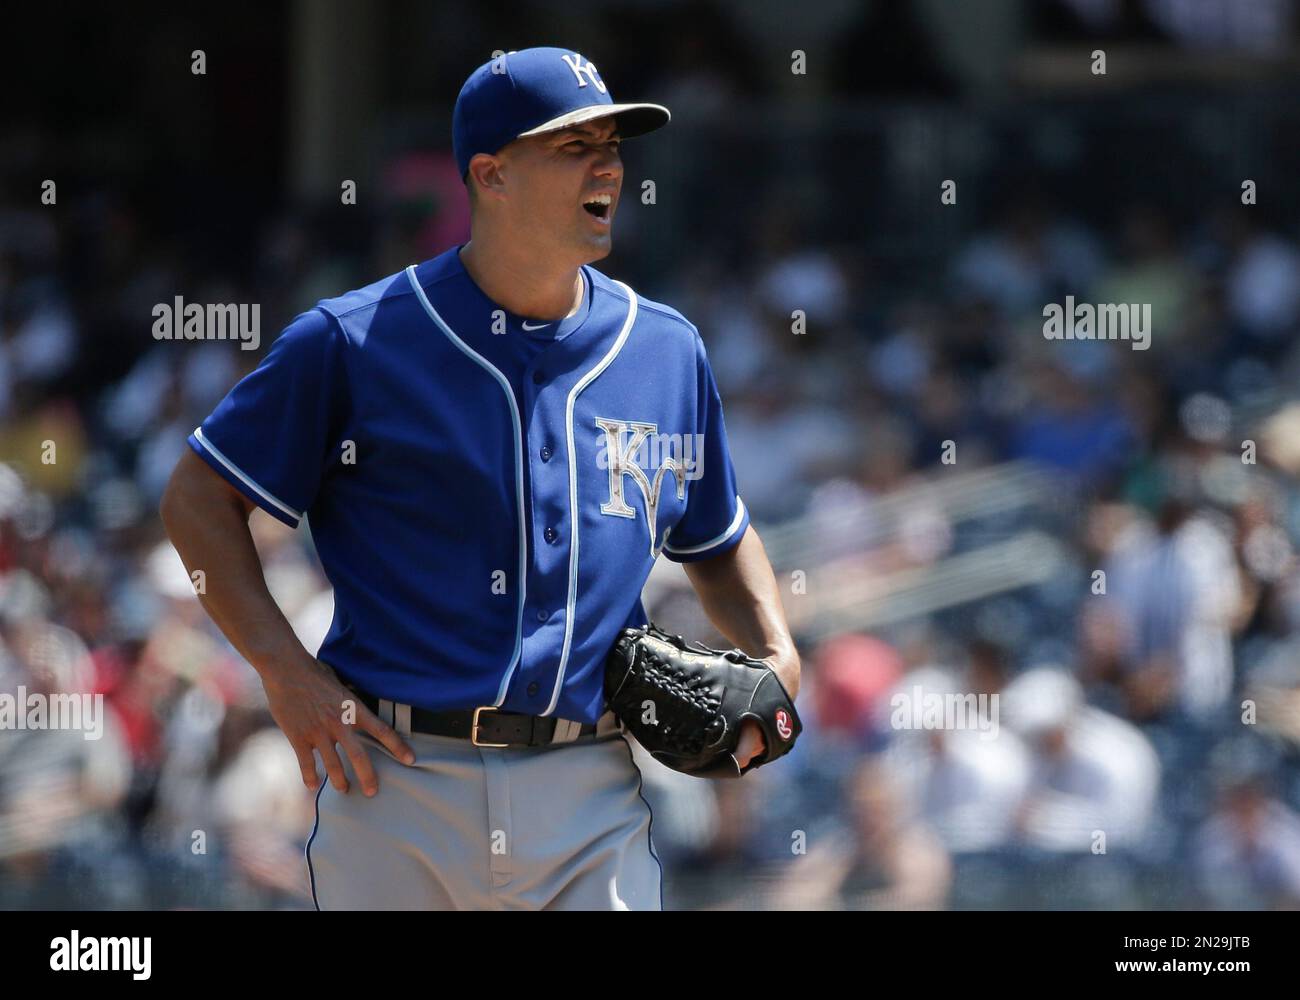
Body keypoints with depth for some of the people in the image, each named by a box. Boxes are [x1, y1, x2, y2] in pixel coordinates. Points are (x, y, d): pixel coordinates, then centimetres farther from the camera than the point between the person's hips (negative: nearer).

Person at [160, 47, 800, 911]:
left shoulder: (668, 353, 12)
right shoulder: (354, 342, 0)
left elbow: (720, 542, 26)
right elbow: (201, 498, 6)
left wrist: (776, 655, 7)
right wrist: (287, 672, -6)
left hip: (593, 806, 2)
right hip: (395, 778, -2)